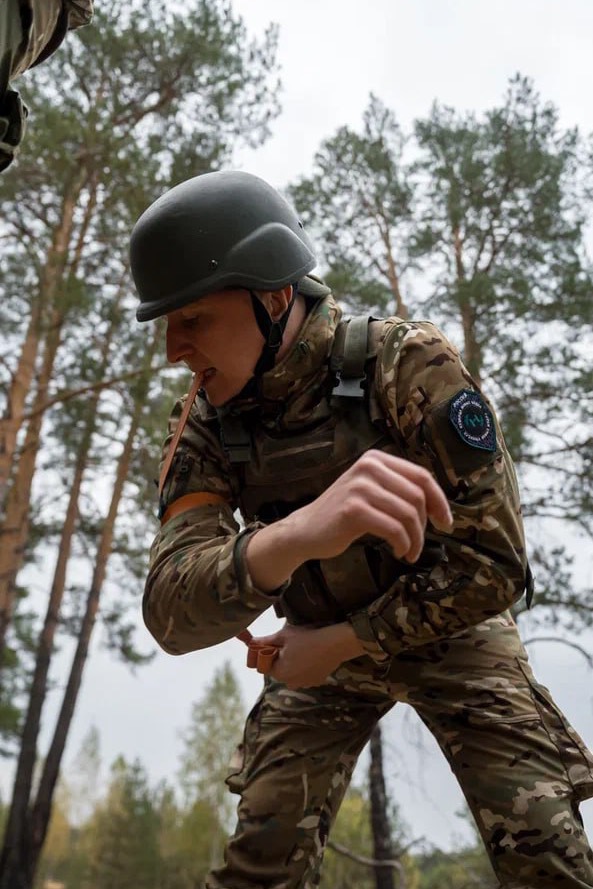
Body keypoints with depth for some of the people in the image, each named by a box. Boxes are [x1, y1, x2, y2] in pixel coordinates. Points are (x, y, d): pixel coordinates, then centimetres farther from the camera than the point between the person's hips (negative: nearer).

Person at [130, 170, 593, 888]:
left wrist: (336, 644, -21)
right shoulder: (206, 425, -17)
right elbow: (171, 612, -32)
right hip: (322, 643, 3)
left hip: (448, 632, -2)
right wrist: (288, 537, -54)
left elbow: (492, 561, -26)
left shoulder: (409, 363, -28)